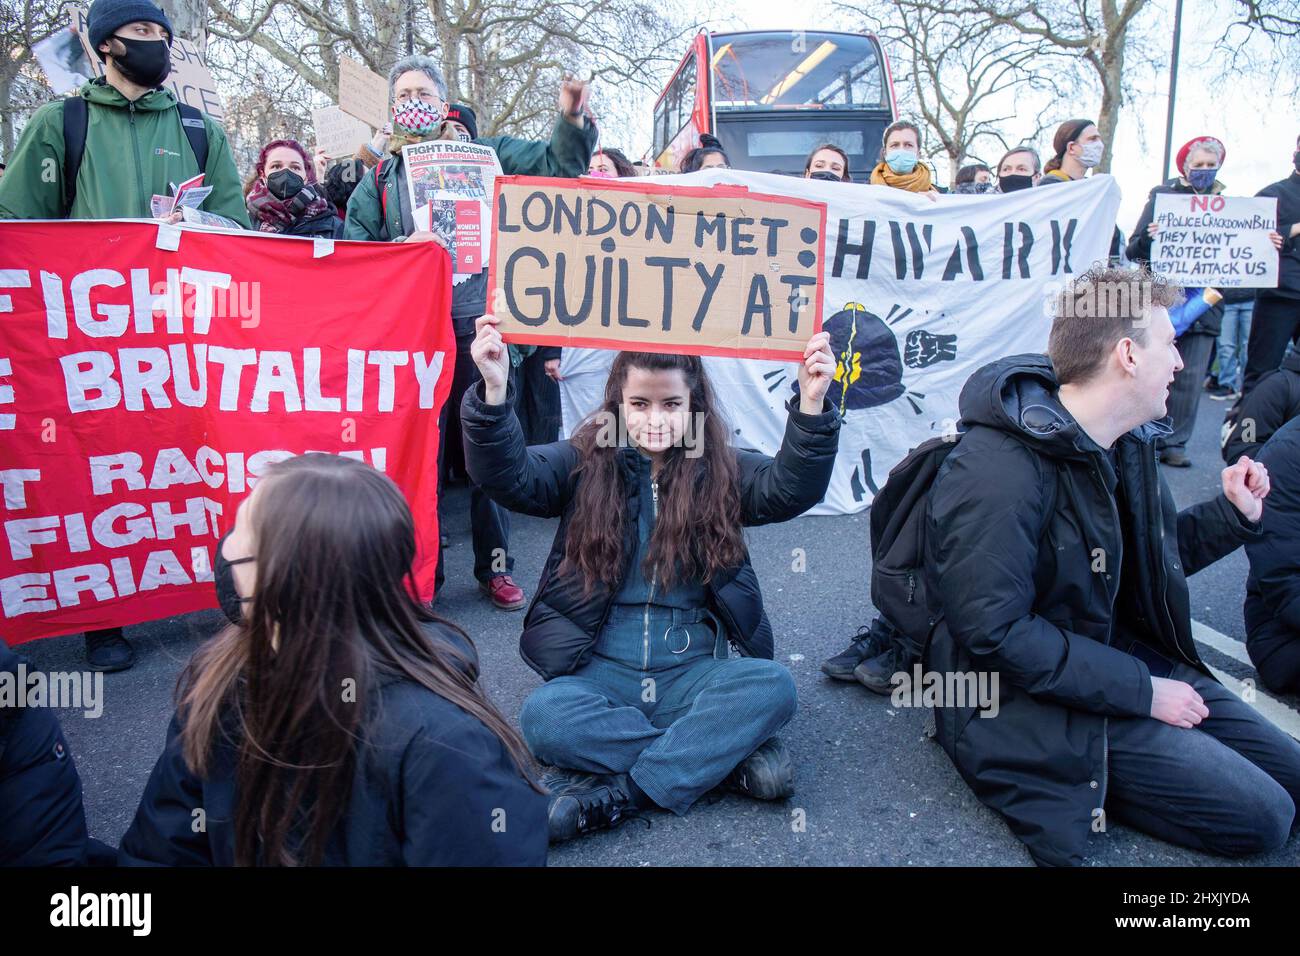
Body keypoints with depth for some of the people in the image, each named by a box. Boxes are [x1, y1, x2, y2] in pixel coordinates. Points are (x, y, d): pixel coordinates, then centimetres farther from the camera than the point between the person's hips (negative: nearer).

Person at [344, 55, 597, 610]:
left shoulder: (485, 155, 12)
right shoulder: (380, 179, 15)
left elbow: (556, 166, 9)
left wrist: (571, 119, -8)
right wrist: (404, 248, -9)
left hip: (480, 322, 0)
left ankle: (495, 565, 16)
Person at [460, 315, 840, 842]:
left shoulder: (722, 469, 3)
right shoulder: (585, 462, 1)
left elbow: (790, 489, -12)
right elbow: (508, 476, -13)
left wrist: (812, 404, -28)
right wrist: (494, 390, -30)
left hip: (693, 673, 1)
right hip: (601, 673, 0)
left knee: (772, 685, -27)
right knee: (543, 716, -30)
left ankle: (613, 793, -24)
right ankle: (729, 754, -20)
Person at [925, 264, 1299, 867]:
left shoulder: (1127, 444, 4)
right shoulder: (999, 469, -28)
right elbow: (996, 632, -29)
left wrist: (1233, 515, 6)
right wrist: (1141, 692, -22)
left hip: (1126, 655, 10)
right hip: (1028, 703, -9)